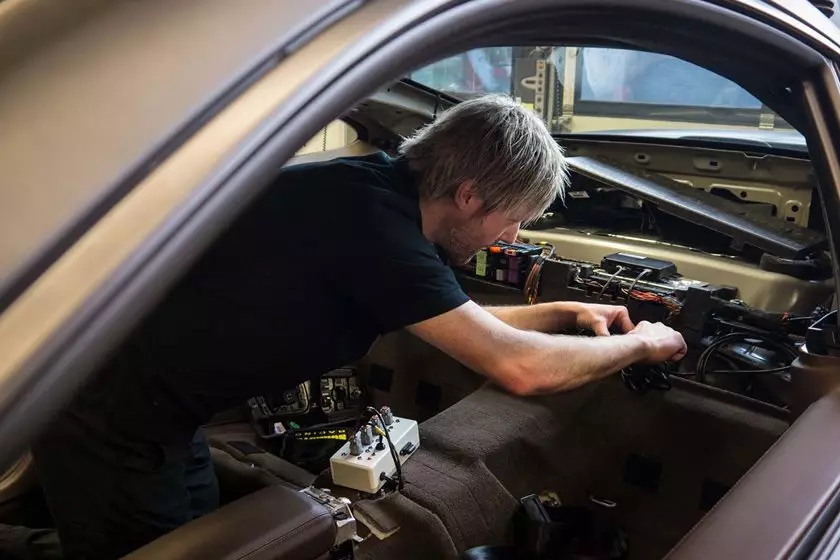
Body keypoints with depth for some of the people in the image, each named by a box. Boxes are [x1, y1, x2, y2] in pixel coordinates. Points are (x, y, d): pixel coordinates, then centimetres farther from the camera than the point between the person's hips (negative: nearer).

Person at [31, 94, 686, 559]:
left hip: (155, 404, 9)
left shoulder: (388, 194, -2)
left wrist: (567, 312, 12)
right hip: (109, 424, -8)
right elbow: (520, 368, -27)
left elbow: (461, 320, 16)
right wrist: (639, 344, -9)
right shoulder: (370, 214, -30)